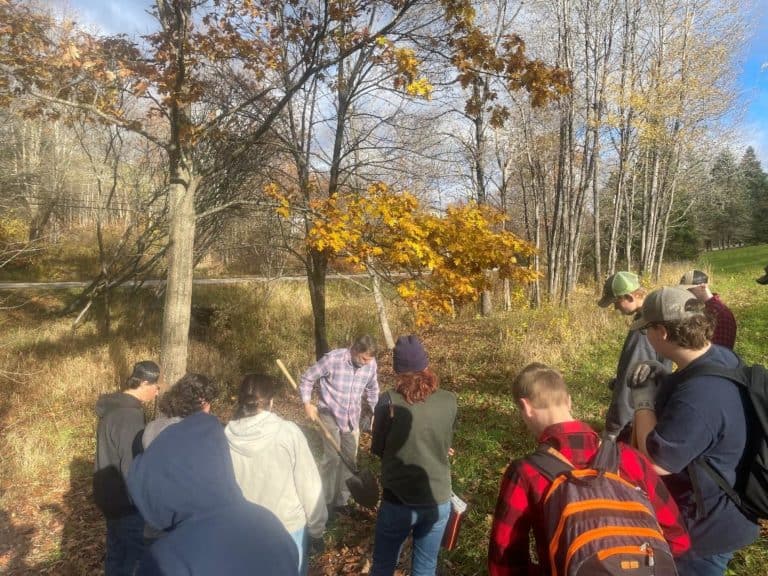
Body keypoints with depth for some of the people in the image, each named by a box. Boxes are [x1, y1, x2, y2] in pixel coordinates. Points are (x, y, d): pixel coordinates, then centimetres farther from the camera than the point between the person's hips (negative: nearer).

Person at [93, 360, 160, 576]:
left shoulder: (112, 407, 4)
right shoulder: (130, 415, -26)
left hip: (110, 496, 9)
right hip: (126, 502, -9)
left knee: (116, 553, 21)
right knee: (136, 558, 3)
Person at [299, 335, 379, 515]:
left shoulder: (371, 364, -9)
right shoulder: (333, 358, -22)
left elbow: (372, 389, 10)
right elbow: (308, 378, -11)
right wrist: (307, 404, -16)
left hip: (352, 418, 5)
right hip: (330, 414, -5)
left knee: (350, 458, 11)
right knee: (332, 457, -11)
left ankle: (341, 501, 28)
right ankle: (325, 503, 6)